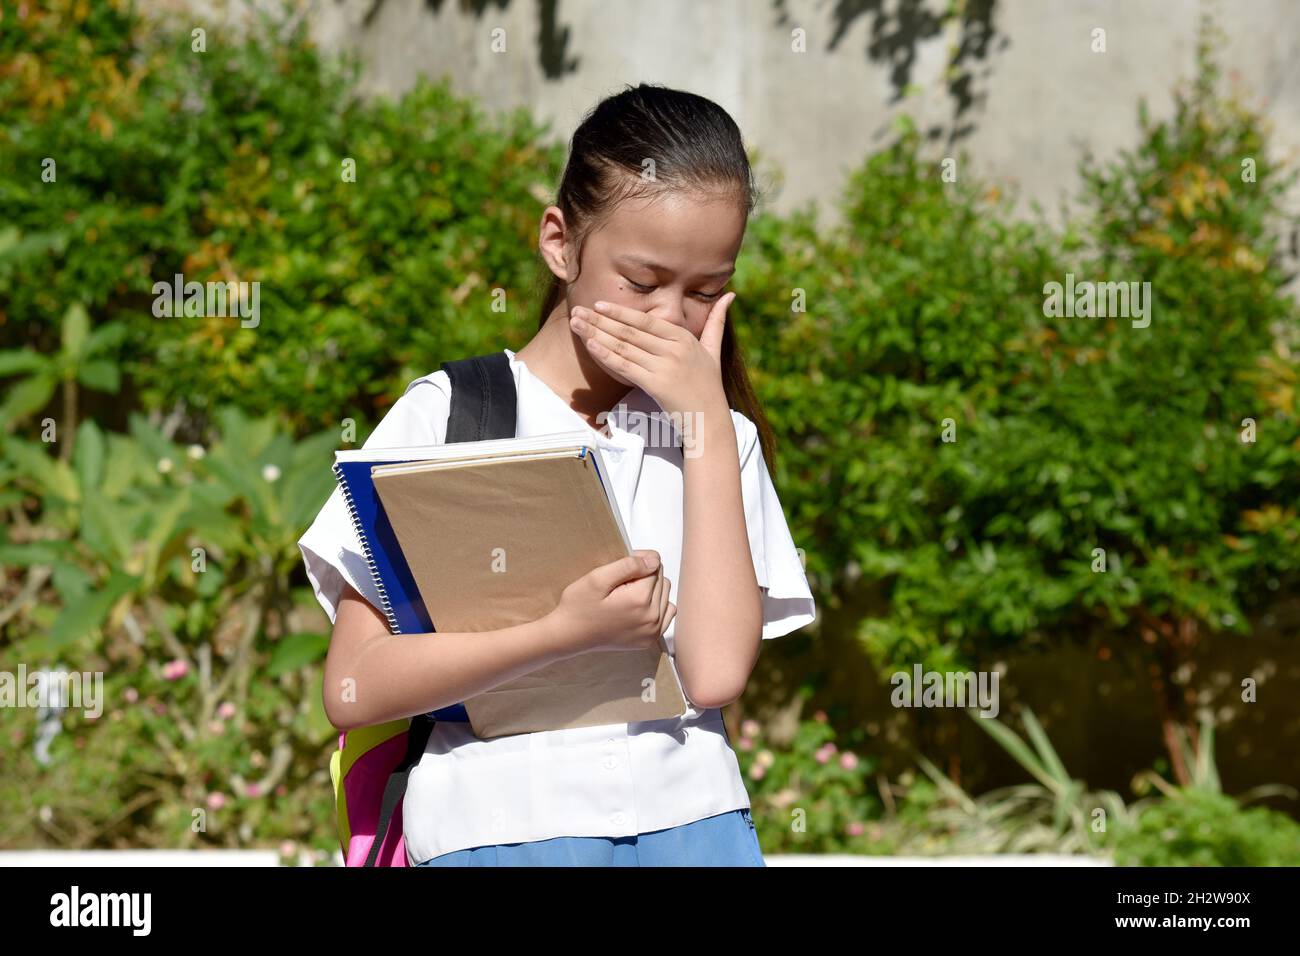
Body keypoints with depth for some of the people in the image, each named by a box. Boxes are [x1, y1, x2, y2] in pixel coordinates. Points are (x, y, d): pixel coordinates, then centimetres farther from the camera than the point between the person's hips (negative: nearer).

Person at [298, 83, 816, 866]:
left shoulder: (714, 436, 14)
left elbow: (716, 671, -3)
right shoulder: (444, 414, 6)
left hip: (689, 810, 3)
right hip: (503, 820, -2)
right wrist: (566, 631, -10)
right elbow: (353, 691, -1)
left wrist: (709, 430, 1)